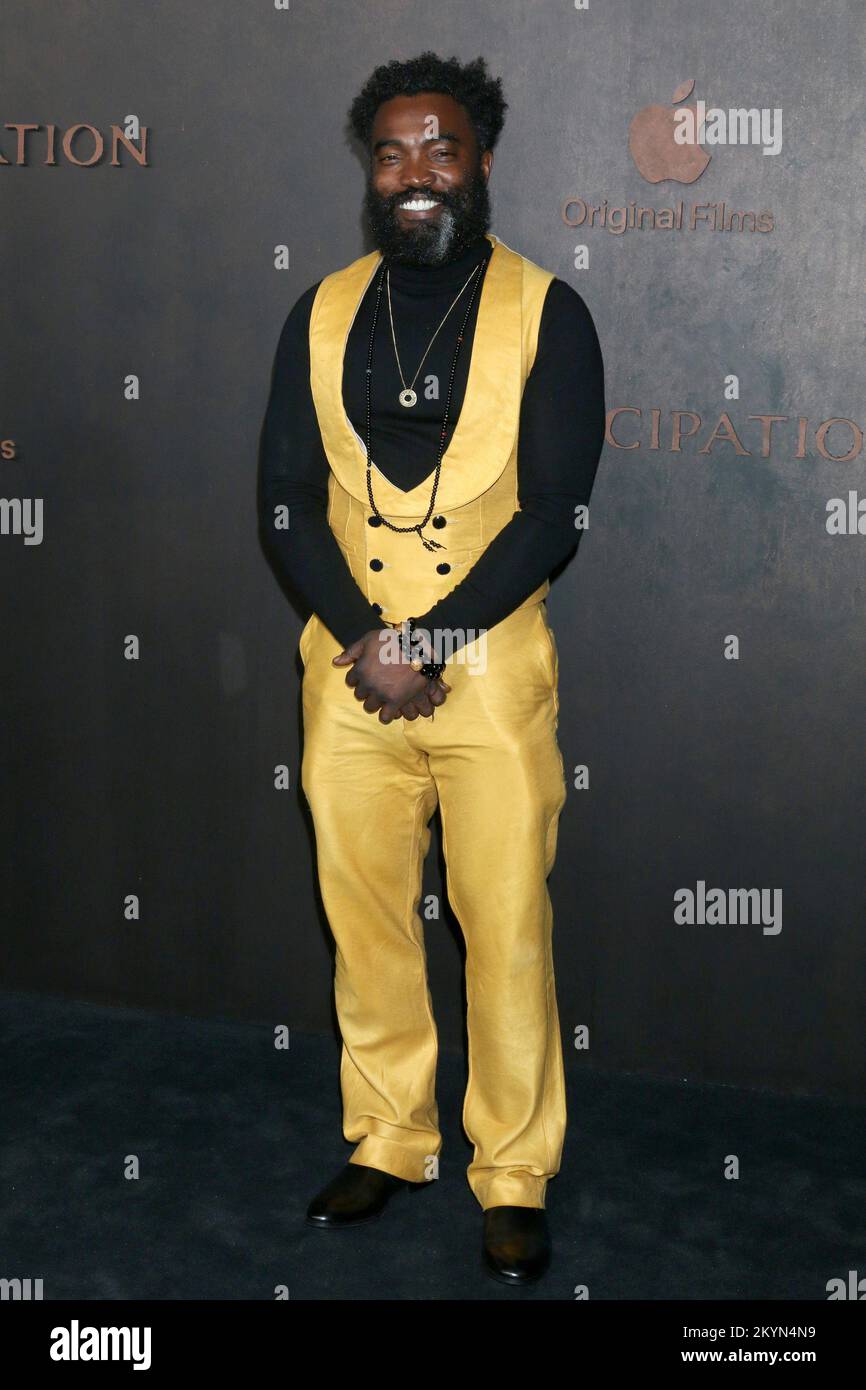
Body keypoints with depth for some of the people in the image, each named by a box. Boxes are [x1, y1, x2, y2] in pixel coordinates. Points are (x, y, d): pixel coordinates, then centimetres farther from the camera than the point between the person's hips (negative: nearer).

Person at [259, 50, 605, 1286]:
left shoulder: (545, 314, -3)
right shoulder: (322, 314, 8)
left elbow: (556, 511, -9)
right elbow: (286, 499, 4)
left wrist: (422, 643, -15)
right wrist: (362, 636, -11)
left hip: (491, 668, -3)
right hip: (348, 670, 4)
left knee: (506, 927, 2)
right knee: (364, 917, 12)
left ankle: (516, 1177, 19)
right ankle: (388, 1142, 30)